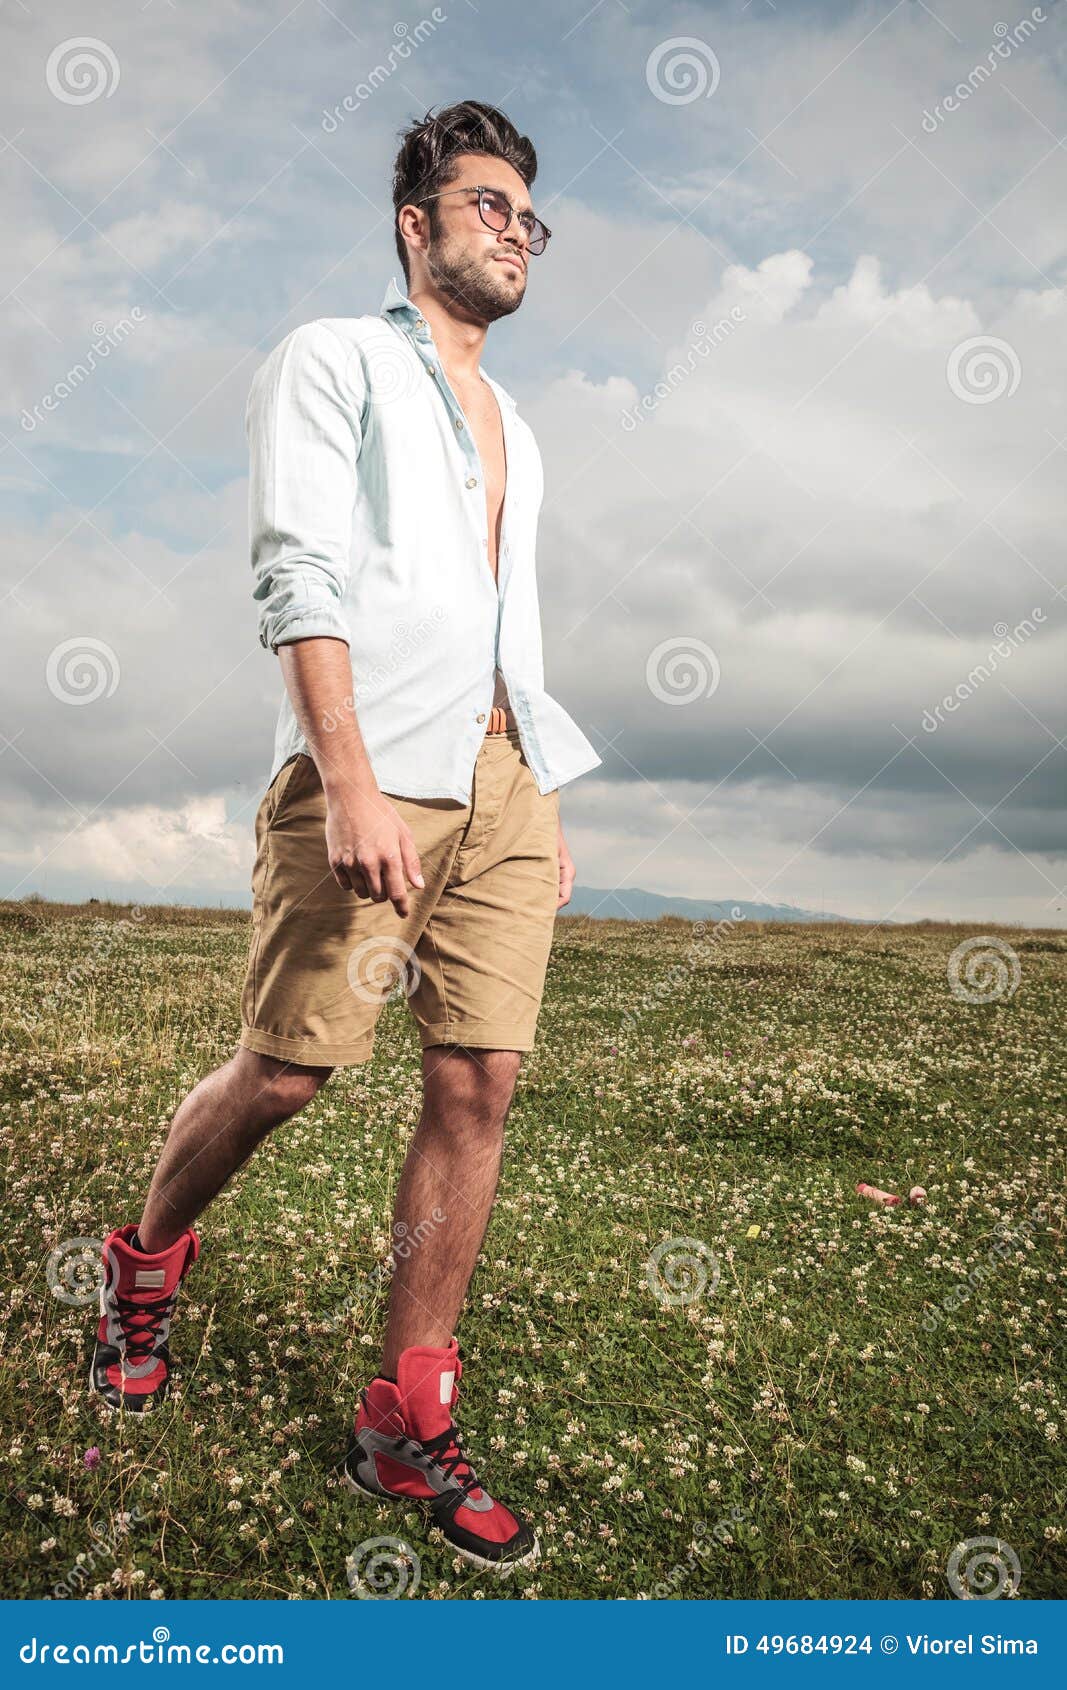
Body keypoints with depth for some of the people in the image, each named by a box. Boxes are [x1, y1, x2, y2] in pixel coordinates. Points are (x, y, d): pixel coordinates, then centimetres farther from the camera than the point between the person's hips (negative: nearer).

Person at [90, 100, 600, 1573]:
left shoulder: (513, 431, 28)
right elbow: (302, 580, -7)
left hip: (503, 782, 6)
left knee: (479, 1086, -2)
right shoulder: (335, 360, 7)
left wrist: (546, 812, 17)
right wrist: (352, 784, -19)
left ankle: (406, 1424, 8)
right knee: (287, 1071, -4)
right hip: (368, 768, -6)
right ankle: (144, 1265, 27)